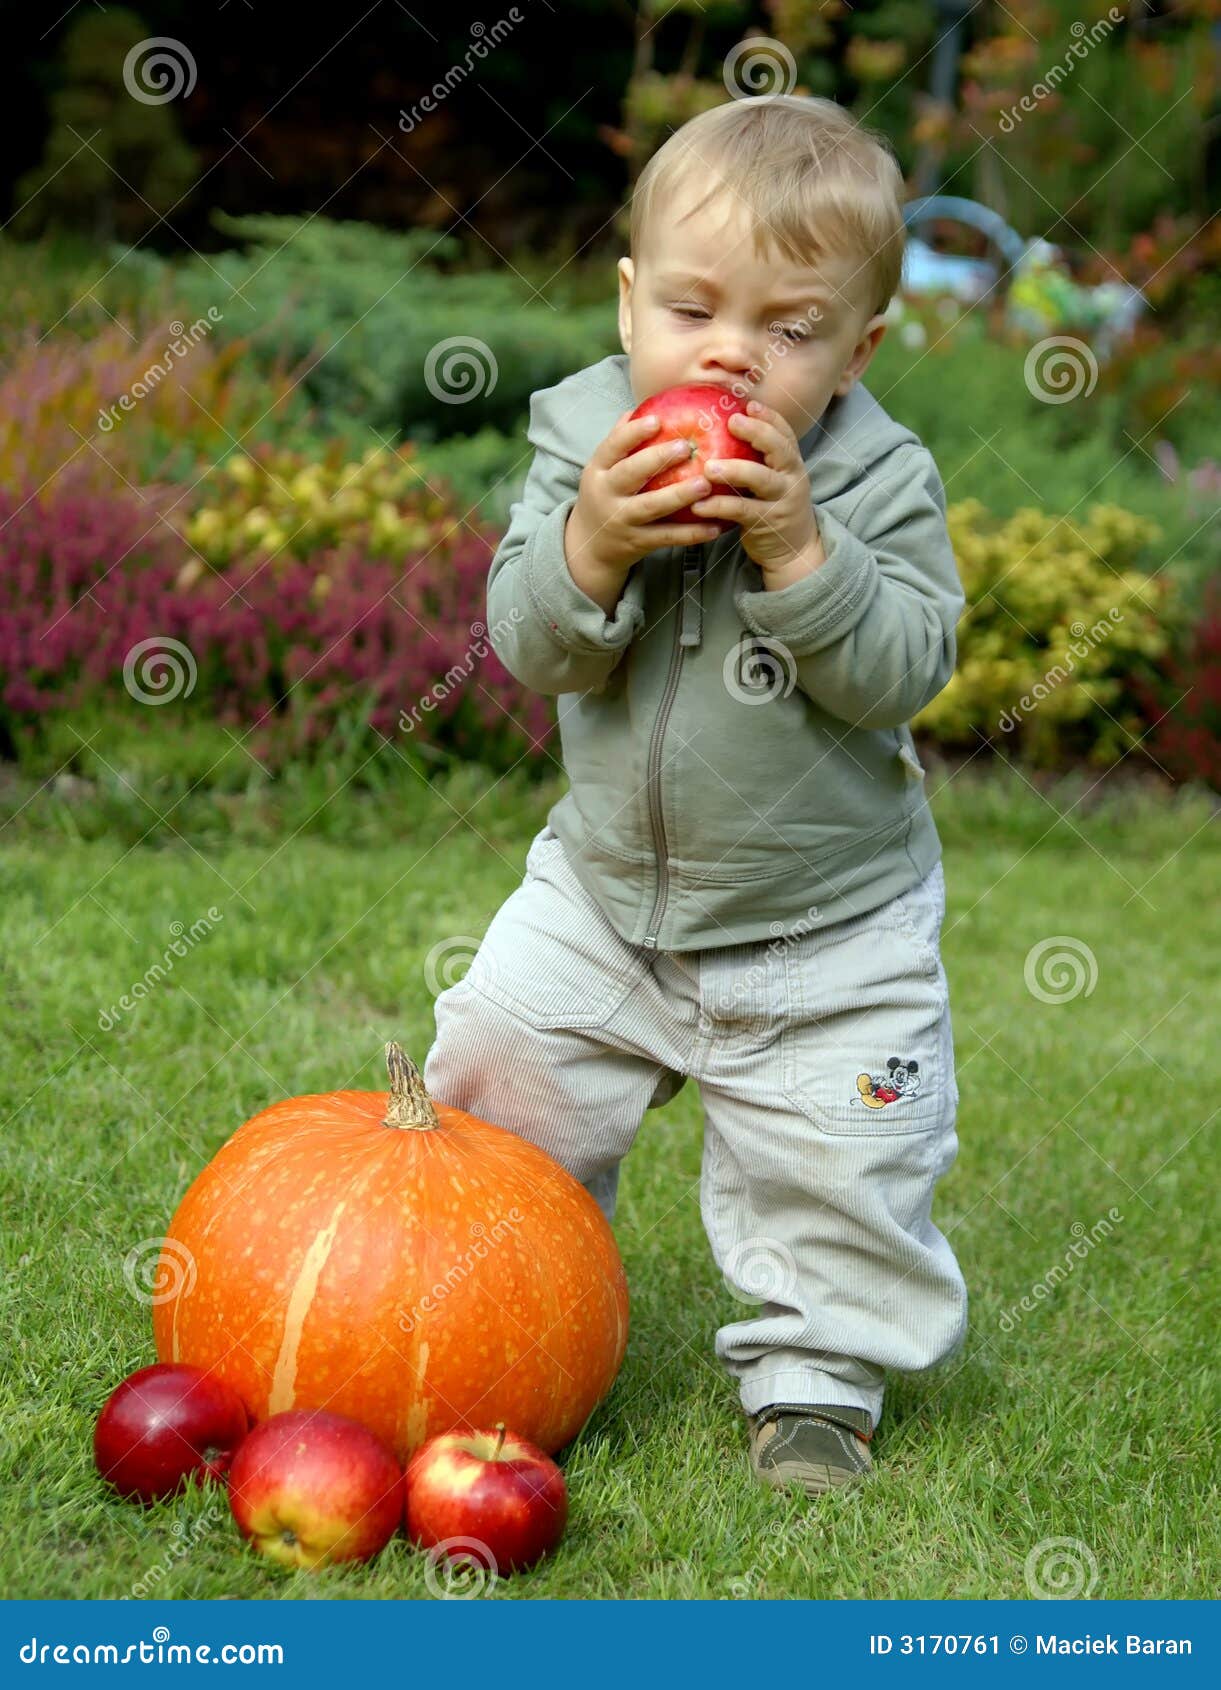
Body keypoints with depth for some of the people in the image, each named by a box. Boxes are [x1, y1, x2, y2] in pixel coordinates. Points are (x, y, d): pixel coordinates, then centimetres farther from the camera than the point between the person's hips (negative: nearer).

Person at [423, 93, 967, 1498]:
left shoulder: (880, 483, -13)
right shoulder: (583, 440, -8)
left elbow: (901, 668, -21)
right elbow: (529, 645, -13)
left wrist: (798, 548, -32)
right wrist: (592, 544, -31)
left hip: (829, 929, -2)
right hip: (605, 893, 3)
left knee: (836, 1172, 3)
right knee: (493, 1079, 8)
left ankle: (812, 1374, 27)